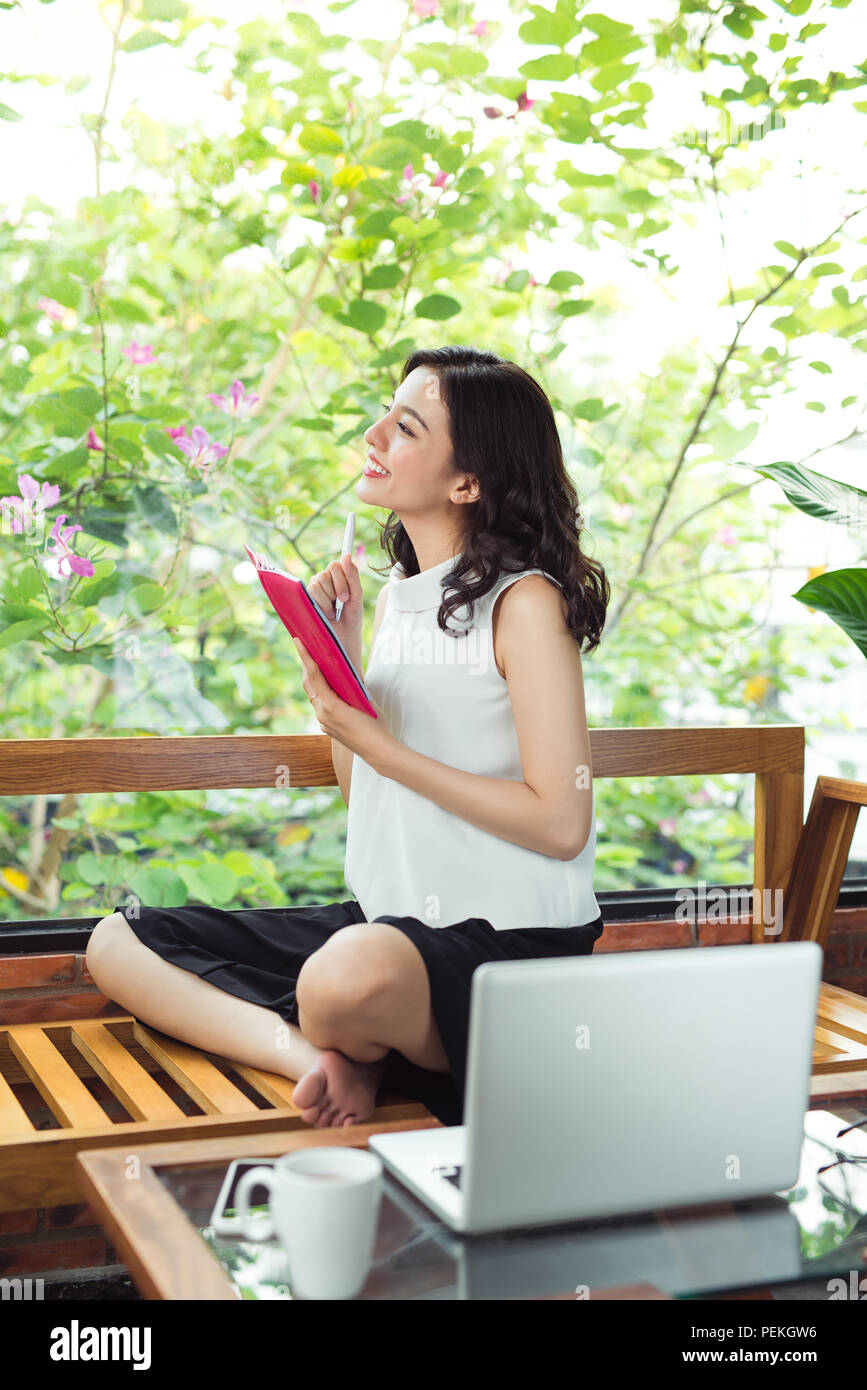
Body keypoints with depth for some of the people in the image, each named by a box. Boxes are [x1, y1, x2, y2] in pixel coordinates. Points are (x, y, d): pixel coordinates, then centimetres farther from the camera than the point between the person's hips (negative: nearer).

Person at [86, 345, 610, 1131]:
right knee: (117, 942, 3)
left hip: (513, 940, -7)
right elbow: (361, 791, 13)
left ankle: (347, 1052, -5)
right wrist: (336, 655, 0)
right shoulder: (396, 591, 9)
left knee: (351, 976, -40)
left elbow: (561, 823, -18)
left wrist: (379, 746, -17)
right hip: (388, 920, 8)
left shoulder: (526, 602, -13)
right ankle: (319, 1055, -15)